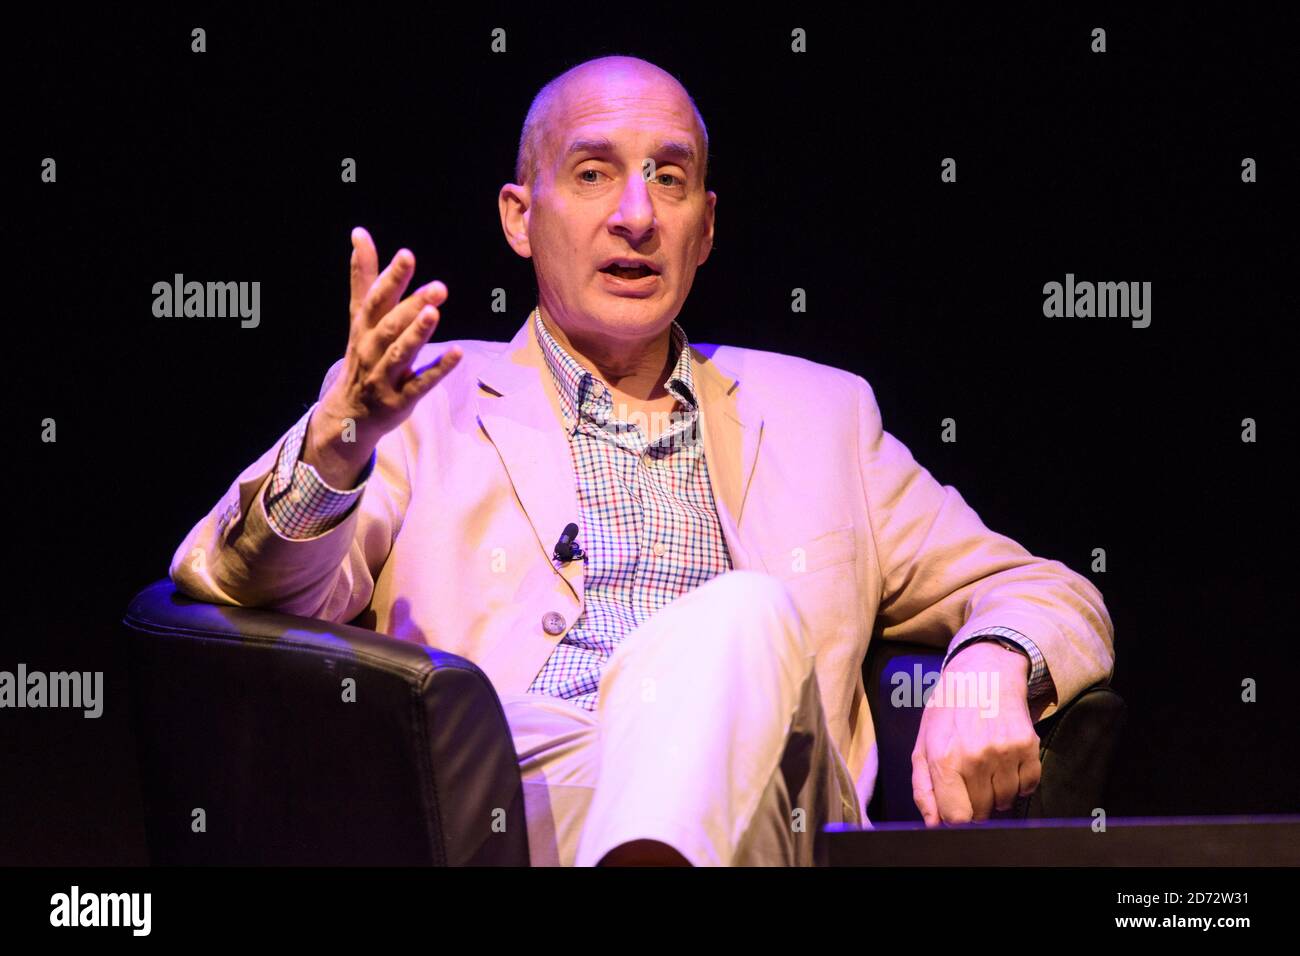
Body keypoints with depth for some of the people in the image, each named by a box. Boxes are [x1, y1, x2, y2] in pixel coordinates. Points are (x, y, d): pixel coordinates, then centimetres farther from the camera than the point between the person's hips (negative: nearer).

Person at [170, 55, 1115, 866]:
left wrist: (989, 670, -1)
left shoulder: (816, 414, 27)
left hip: (745, 820, 3)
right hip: (495, 809, -2)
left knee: (741, 617, -34)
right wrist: (340, 439, -19)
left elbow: (1052, 598, 25)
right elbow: (242, 594, 4)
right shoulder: (429, 406, 19)